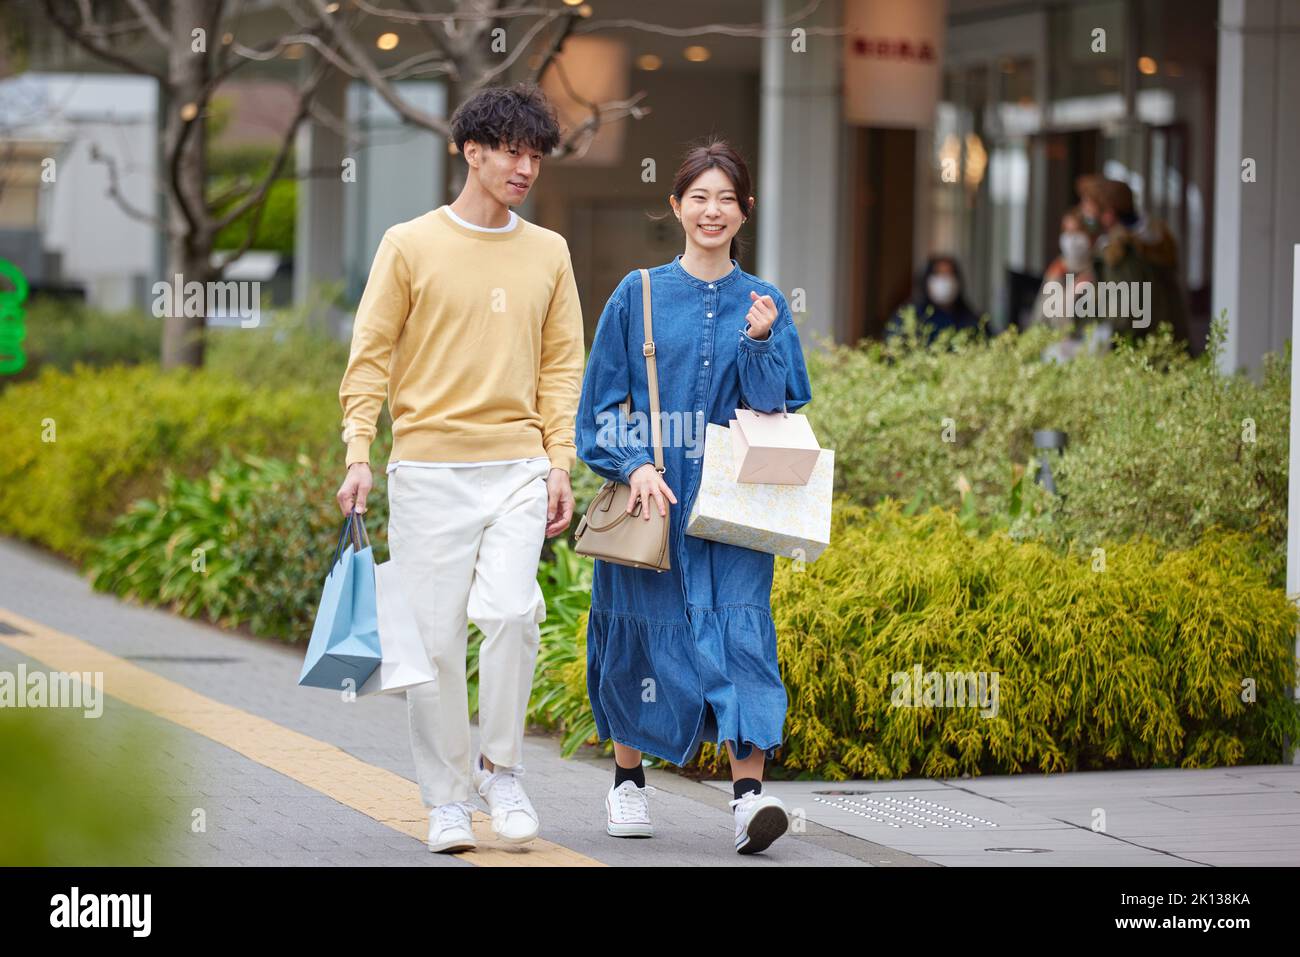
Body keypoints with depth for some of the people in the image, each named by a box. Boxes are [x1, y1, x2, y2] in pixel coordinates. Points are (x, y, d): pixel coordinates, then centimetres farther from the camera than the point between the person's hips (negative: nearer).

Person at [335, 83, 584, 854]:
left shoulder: (549, 254, 12)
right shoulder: (411, 246, 2)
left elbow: (561, 367, 14)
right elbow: (371, 356, 2)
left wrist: (561, 464, 4)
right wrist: (359, 455, -8)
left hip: (517, 469, 2)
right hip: (428, 468, -1)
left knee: (510, 611, -18)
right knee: (434, 638, -1)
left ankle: (503, 769, 1)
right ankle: (448, 798, 12)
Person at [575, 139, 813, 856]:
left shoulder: (763, 305, 7)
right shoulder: (638, 295, 3)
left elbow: (775, 410, 4)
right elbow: (599, 404, 4)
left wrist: (760, 342, -12)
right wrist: (634, 465, -11)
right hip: (650, 500, 0)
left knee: (740, 630, -13)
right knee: (644, 635, 6)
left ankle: (748, 795, -20)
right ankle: (628, 779, 26)